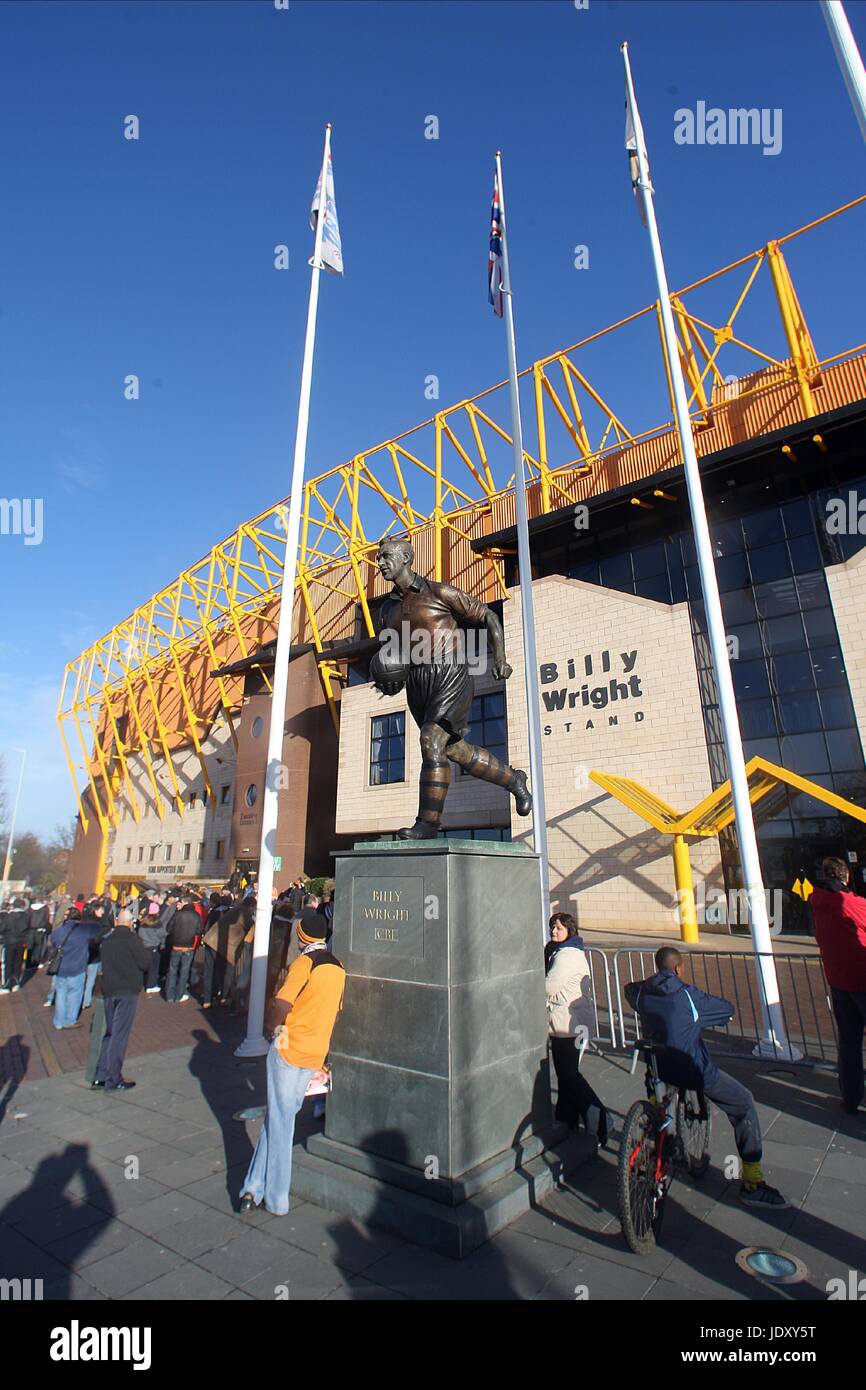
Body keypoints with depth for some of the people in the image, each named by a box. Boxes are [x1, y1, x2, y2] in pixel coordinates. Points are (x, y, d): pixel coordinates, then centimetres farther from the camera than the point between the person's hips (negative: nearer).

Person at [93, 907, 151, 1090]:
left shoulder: (106, 941, 11)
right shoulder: (132, 939, -11)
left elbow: (104, 964, 19)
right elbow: (146, 963, -12)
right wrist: (147, 950, 8)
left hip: (109, 991, 6)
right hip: (127, 991, -6)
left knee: (109, 1033, 17)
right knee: (119, 1034, -1)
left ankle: (100, 1076, 18)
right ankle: (113, 1080, 3)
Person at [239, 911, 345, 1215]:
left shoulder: (304, 962, -16)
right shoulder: (338, 967, 5)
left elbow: (281, 1004, -25)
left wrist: (275, 1025, -4)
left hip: (288, 1050, -6)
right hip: (315, 1055, 6)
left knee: (280, 1121, 8)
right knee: (279, 1116, 18)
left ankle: (277, 1200, 16)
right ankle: (256, 1186, 22)